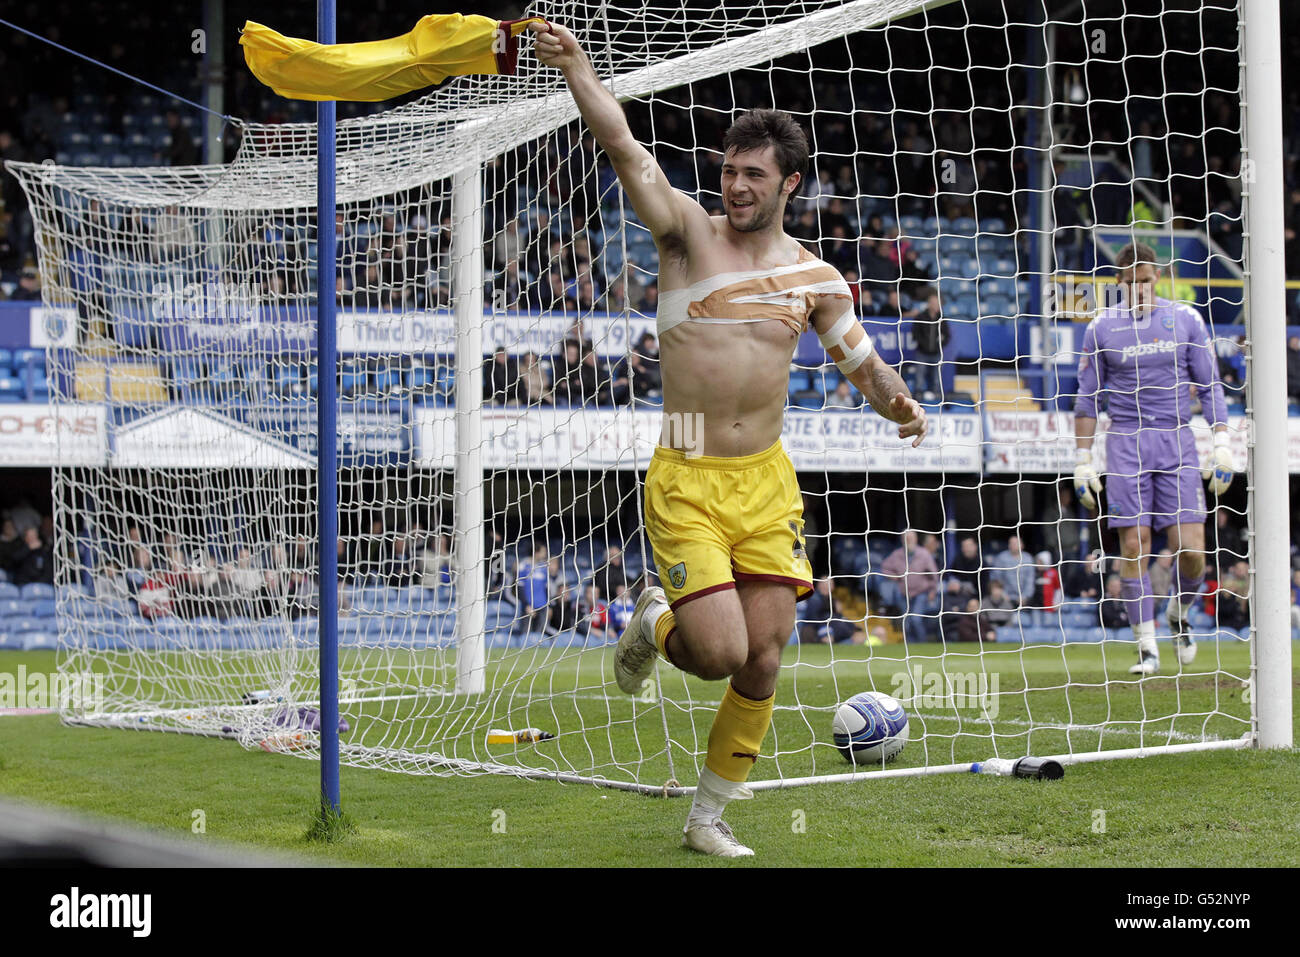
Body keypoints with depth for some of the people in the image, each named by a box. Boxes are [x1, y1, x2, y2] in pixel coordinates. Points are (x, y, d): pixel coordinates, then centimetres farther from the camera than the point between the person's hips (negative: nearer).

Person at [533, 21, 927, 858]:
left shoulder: (814, 277, 9)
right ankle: (654, 625, 23)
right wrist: (576, 68, -25)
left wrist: (899, 404, -6)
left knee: (764, 662, 1)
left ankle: (709, 816, 20)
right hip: (686, 482, -4)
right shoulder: (689, 232, -1)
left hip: (767, 481, 4)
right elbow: (623, 146, -13)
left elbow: (865, 362, 15)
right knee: (719, 653, -14)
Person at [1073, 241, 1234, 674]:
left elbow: (1209, 387, 8)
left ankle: (1178, 614, 22)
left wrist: (1222, 446, -1)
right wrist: (1083, 462, 3)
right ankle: (1147, 649, 2)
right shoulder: (1102, 326, 3)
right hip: (1126, 441, 0)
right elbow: (1087, 398, 8)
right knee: (1134, 547, -6)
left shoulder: (1185, 319, 5)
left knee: (1191, 547, -8)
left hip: (1176, 440, 0)